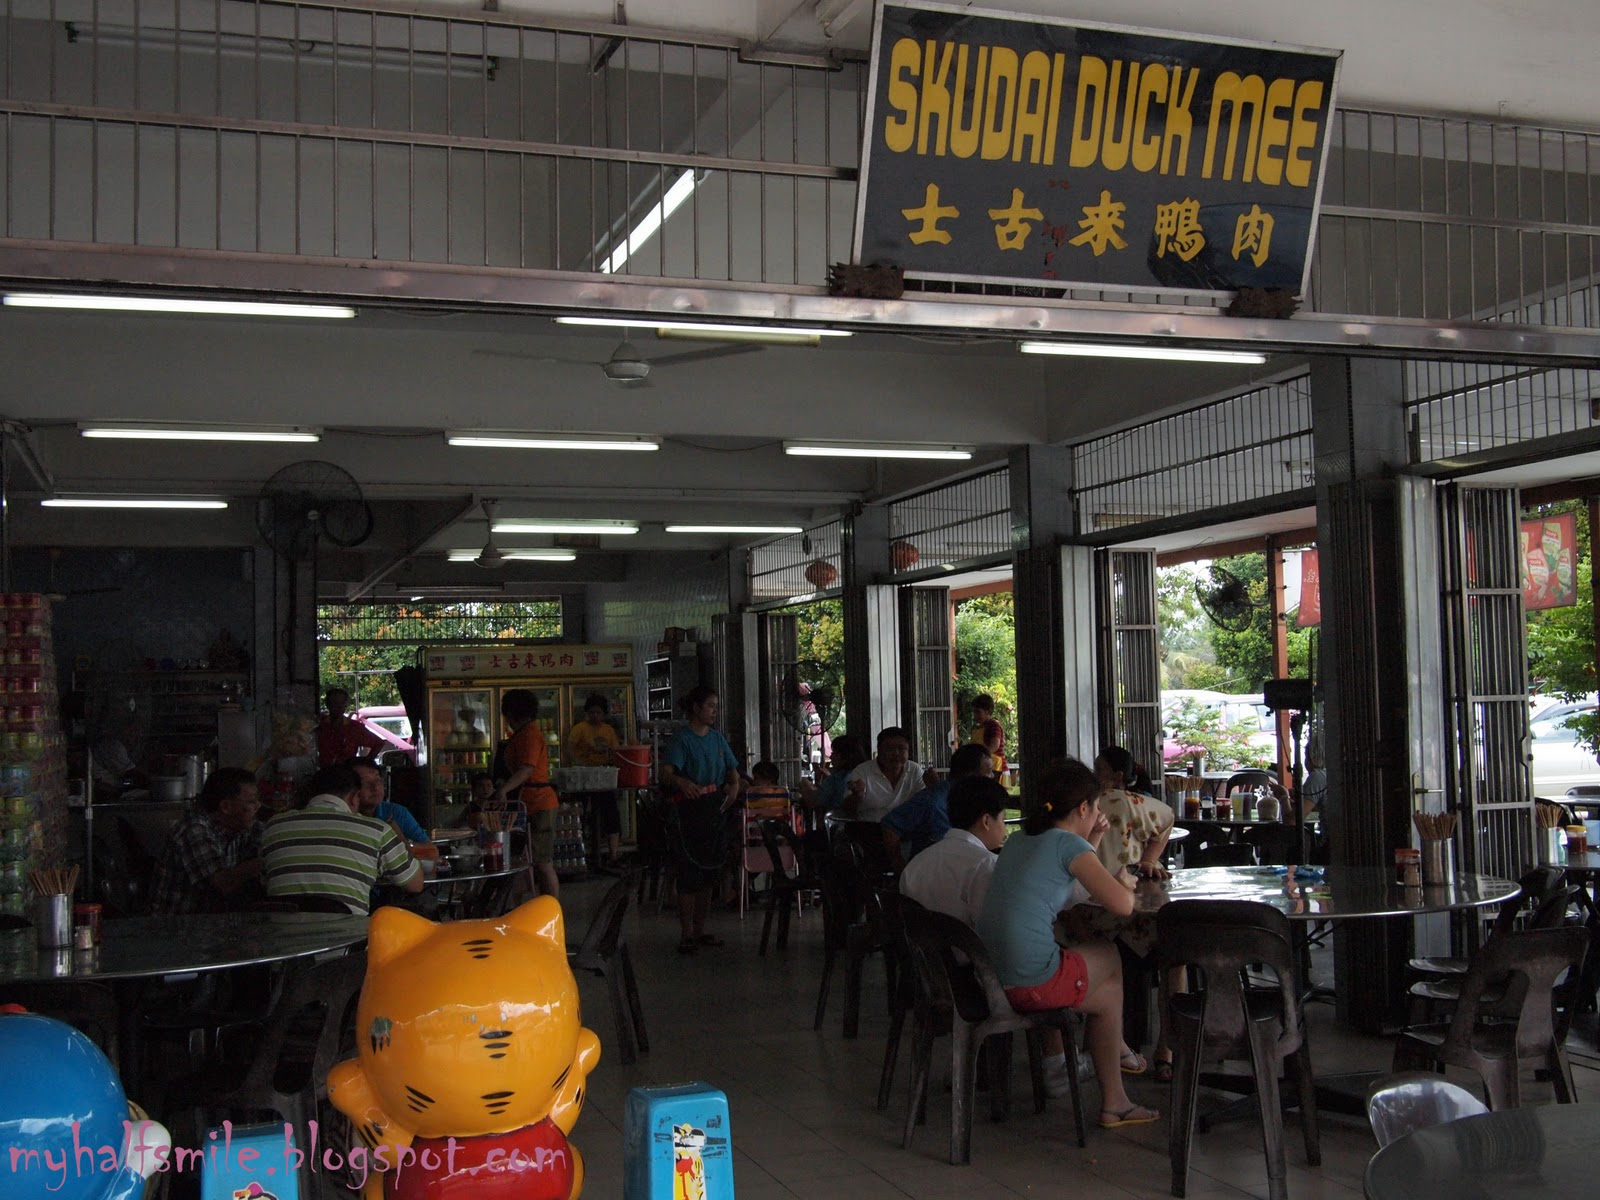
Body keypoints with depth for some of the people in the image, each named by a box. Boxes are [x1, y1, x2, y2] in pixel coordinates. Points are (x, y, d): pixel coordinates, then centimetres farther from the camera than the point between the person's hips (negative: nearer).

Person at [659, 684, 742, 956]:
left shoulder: (716, 738, 11)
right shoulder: (682, 739, -10)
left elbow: (732, 769, 15)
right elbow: (666, 772, -23)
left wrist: (734, 784, -7)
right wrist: (682, 782, -45)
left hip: (716, 809, 7)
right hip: (691, 810, -7)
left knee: (709, 872, 11)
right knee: (690, 874, -5)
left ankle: (700, 930, 21)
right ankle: (686, 935, 1)